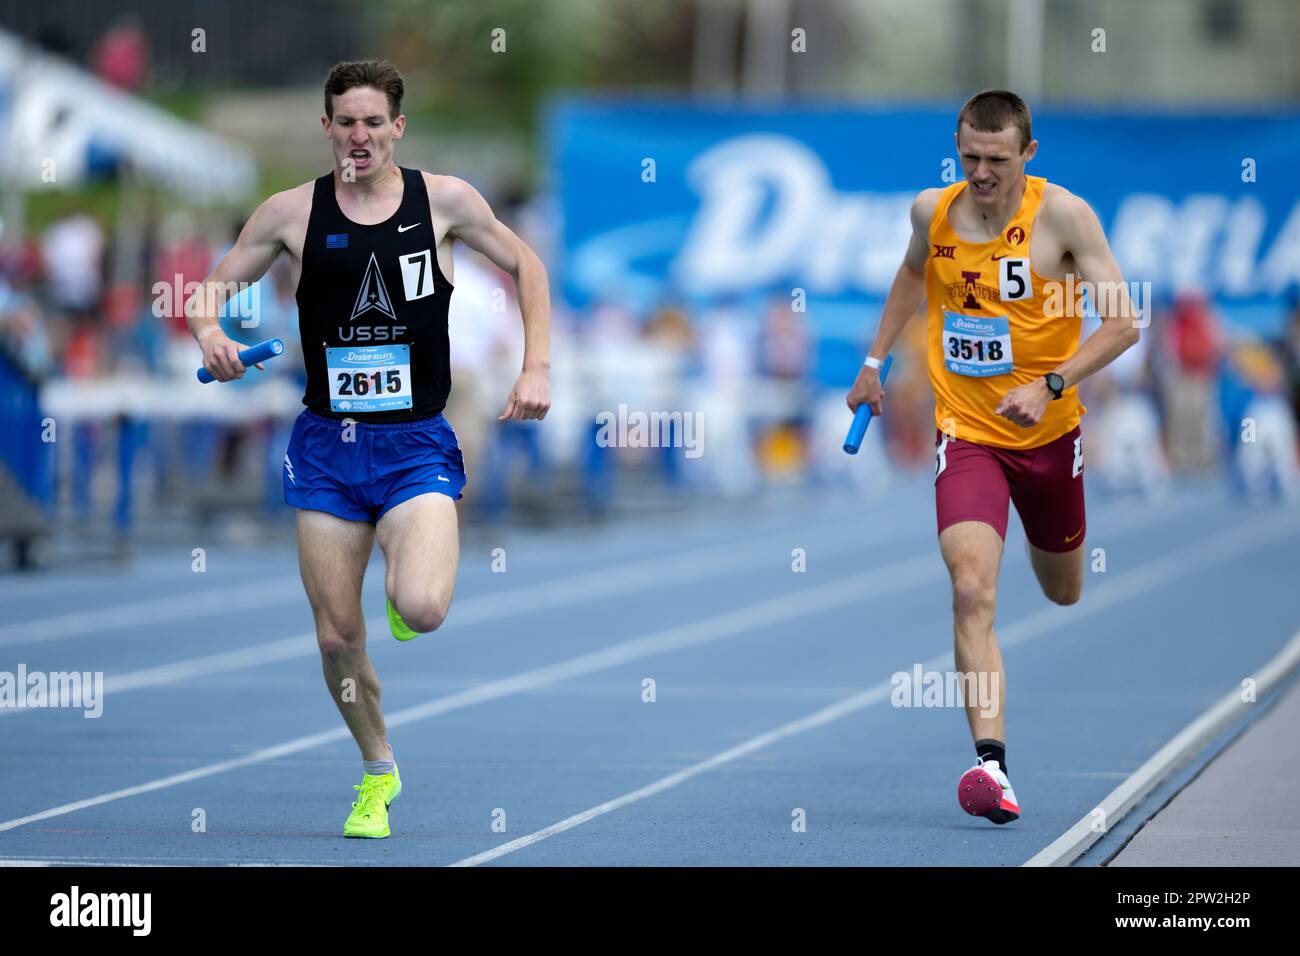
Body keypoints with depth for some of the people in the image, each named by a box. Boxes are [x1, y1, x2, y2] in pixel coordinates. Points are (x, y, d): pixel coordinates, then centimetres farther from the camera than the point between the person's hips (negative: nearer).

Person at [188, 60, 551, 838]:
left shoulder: (444, 200, -1)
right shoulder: (292, 212, 1)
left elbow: (525, 264, 12)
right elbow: (214, 286, 10)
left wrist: (538, 367, 2)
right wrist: (210, 330, -13)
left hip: (417, 444, -2)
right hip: (327, 446, 2)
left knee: (419, 608, -24)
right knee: (337, 636, 3)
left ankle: (416, 576, 14)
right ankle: (379, 771, 26)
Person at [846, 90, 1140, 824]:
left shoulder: (1063, 215, -13)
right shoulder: (931, 212, -1)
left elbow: (1123, 323, -15)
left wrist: (1049, 385, -26)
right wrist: (876, 359, 20)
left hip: (1050, 434, 0)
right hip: (967, 435, 0)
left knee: (1063, 594, 21)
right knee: (973, 591, -22)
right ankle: (991, 762, -30)